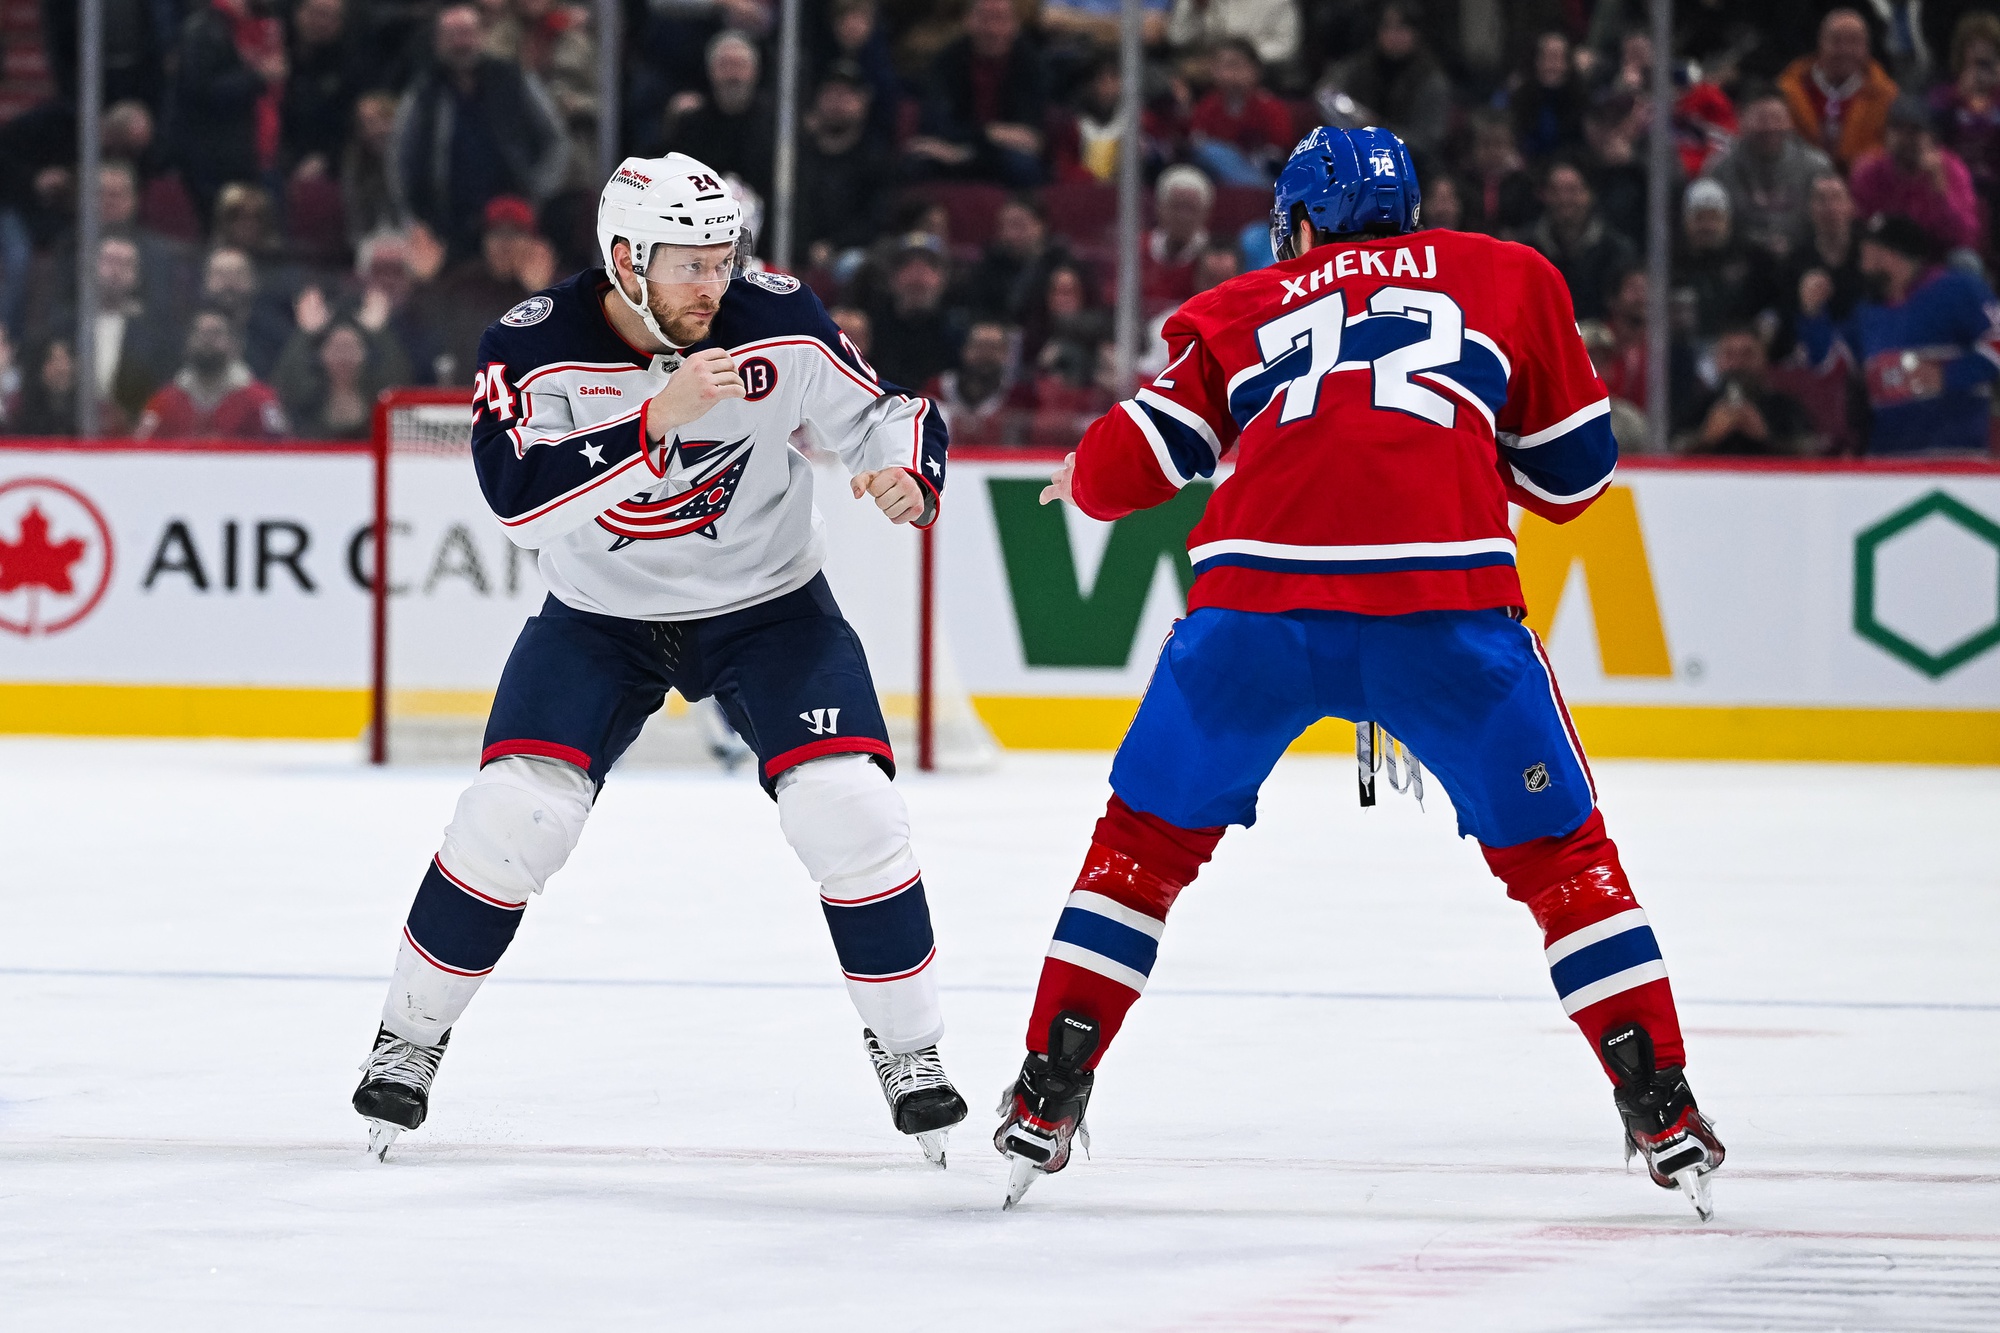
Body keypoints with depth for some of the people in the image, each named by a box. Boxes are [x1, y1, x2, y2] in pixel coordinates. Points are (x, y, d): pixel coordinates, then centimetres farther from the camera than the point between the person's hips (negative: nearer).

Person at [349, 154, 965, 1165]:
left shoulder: (778, 324, -17)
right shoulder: (534, 349, -21)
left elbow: (884, 414, -4)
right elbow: (518, 498, -35)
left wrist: (907, 475, -27)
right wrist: (659, 420, -44)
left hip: (768, 607, 1)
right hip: (597, 616, -1)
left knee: (849, 808, -16)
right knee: (512, 813, -15)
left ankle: (907, 1044, 4)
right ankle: (410, 1035, 6)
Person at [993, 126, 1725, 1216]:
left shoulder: (1242, 310, 25)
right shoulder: (1508, 279, 24)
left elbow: (1120, 472, 20)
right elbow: (1571, 474, 26)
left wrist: (1080, 478, 43)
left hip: (1258, 592, 1)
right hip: (1446, 597, -1)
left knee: (1149, 838, 19)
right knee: (1556, 852, 13)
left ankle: (1046, 1099, 16)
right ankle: (1663, 1114, 6)